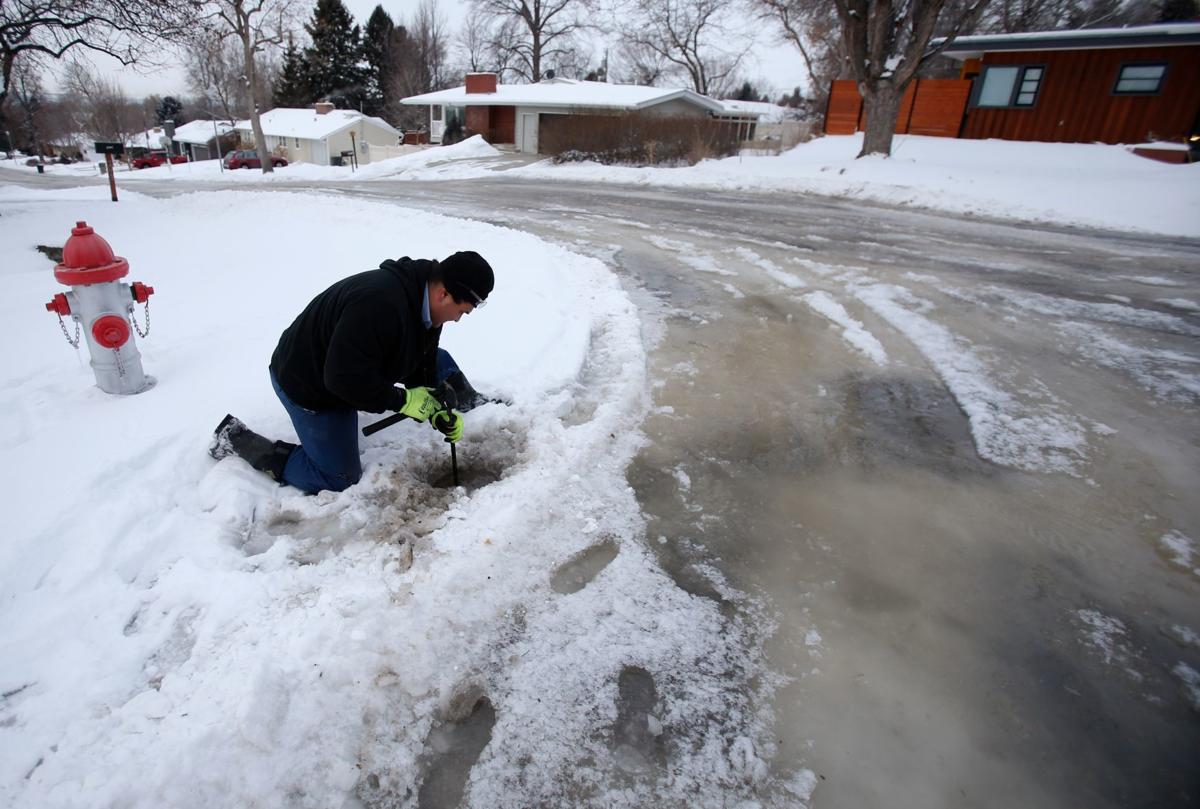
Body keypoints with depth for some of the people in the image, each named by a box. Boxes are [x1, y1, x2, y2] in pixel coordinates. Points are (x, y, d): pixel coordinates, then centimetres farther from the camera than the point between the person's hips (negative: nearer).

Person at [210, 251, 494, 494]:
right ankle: (239, 440, 4)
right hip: (309, 384, -8)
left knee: (435, 360, 9)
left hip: (354, 372, 9)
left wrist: (440, 412, -13)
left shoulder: (427, 305, -8)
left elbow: (421, 370, 0)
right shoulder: (379, 304, -39)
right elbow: (345, 378, -37)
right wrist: (404, 401, -29)